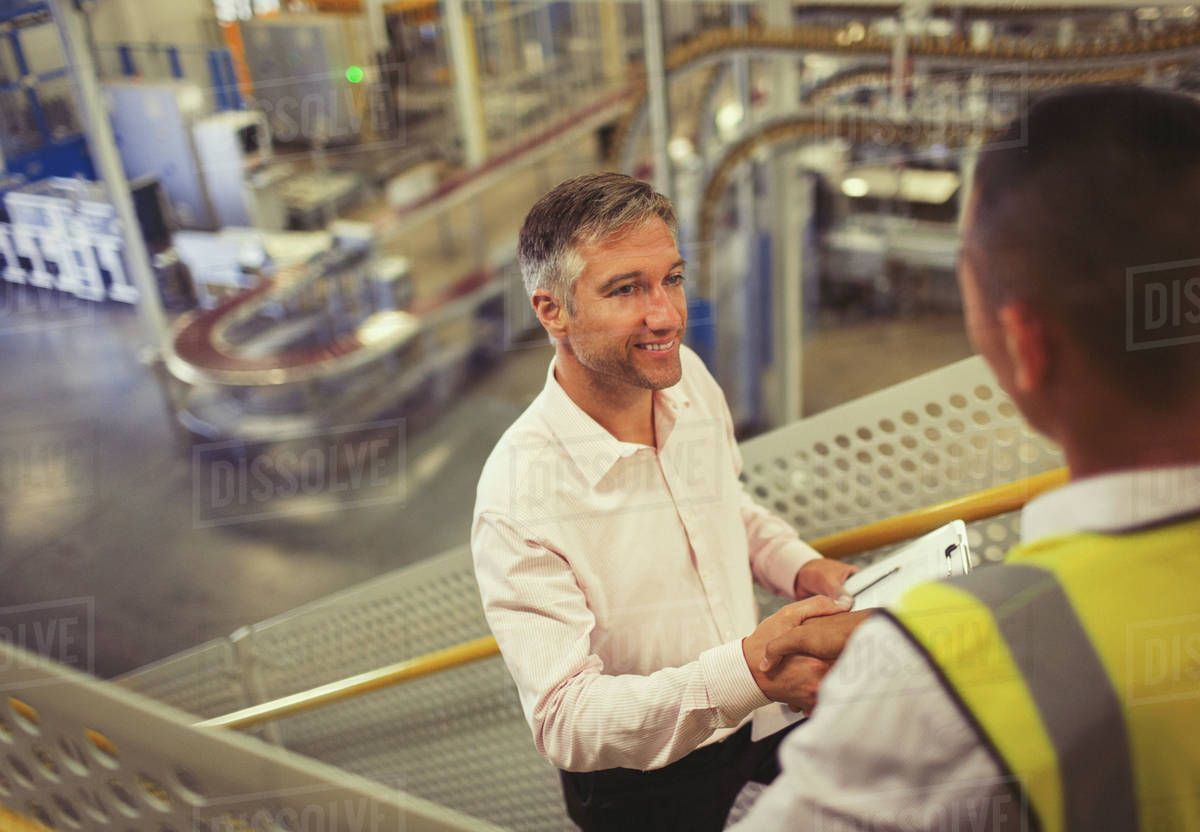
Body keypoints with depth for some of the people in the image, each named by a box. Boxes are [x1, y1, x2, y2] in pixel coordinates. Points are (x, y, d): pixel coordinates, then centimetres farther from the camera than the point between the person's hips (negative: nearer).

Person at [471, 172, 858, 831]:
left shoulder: (687, 376, -10)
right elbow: (563, 723, -33)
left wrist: (800, 568, -10)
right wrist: (743, 673, -45)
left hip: (751, 709, 6)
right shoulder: (517, 503, -33)